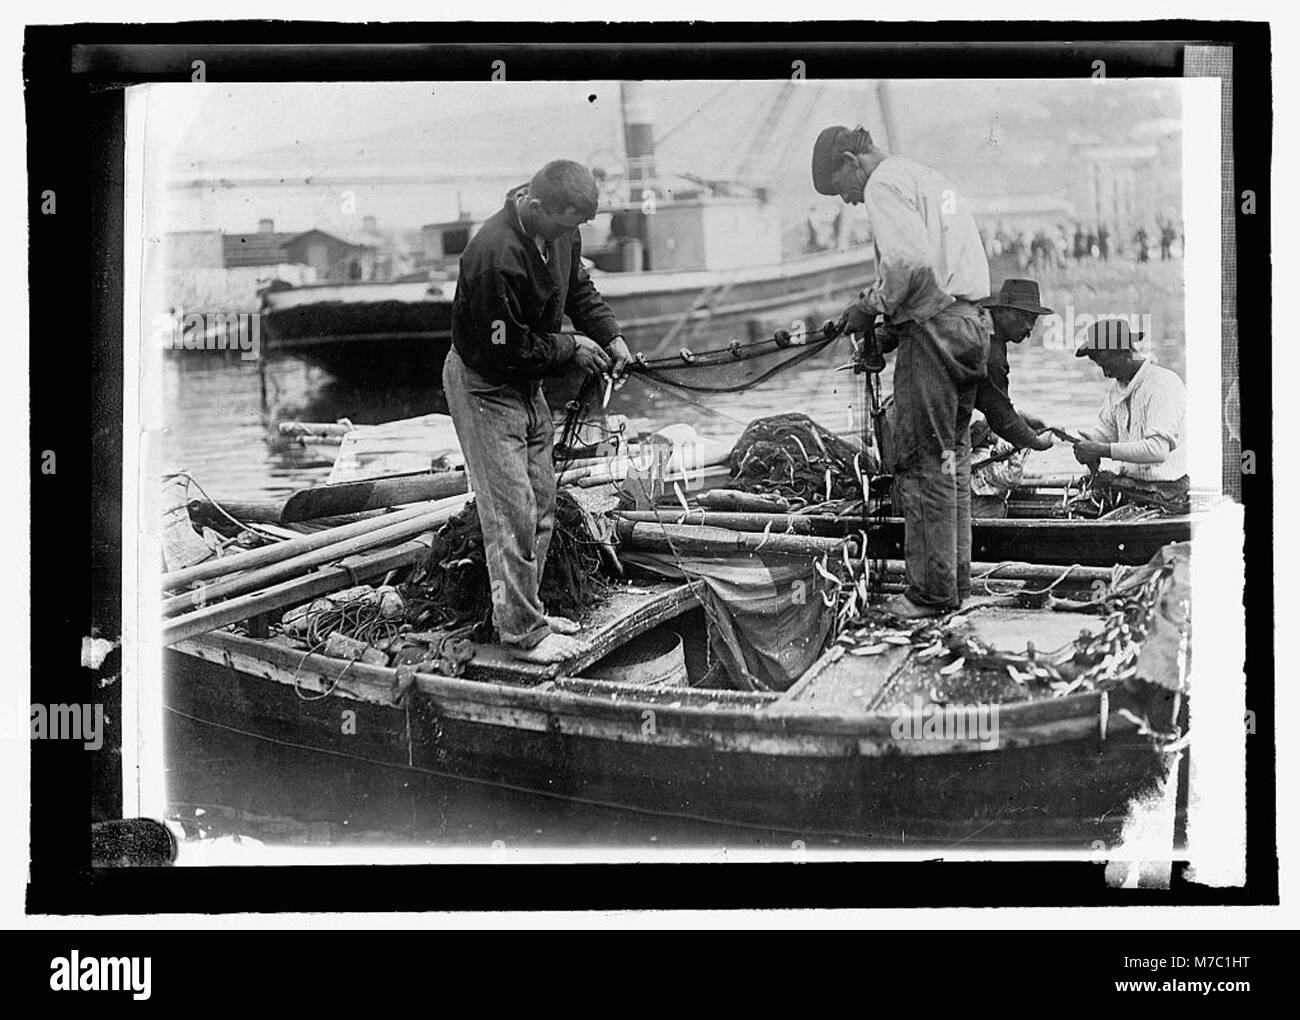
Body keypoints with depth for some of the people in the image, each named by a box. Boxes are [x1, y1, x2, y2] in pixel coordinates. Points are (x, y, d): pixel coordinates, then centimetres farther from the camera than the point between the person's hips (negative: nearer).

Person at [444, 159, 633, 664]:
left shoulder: (560, 231, -6)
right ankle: (522, 633, 1)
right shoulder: (495, 256, -33)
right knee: (513, 511, -8)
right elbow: (506, 351, -27)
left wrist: (611, 337, -1)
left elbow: (579, 287, 12)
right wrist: (571, 349, -16)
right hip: (483, 385, -9)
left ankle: (525, 608, 26)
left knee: (541, 503, 13)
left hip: (527, 383, 9)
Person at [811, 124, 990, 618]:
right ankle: (957, 578, 20)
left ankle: (932, 592, -4)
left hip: (932, 327, -10)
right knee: (953, 457, 15)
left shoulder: (885, 182, -6)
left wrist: (873, 306, -7)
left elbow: (909, 260, -20)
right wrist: (879, 300, 15)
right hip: (971, 322, 10)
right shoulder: (927, 177, 23)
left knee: (922, 465, -6)